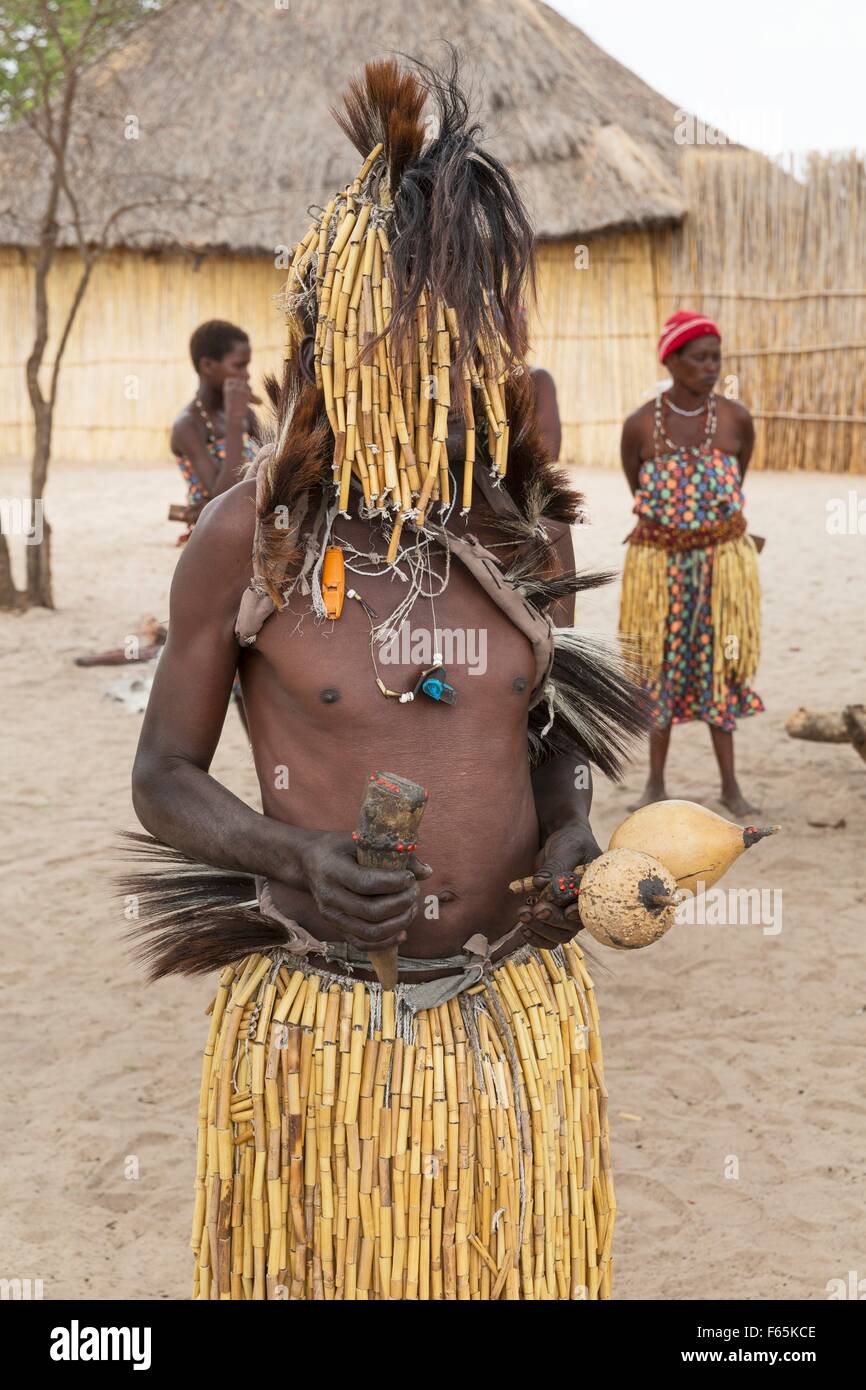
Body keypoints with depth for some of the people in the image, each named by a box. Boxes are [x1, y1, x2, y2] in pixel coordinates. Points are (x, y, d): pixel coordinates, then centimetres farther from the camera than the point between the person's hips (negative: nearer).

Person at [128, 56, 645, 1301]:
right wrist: (295, 856, -21)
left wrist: (568, 829, -6)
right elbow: (164, 776, -3)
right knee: (324, 1273, 12)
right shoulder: (251, 535, -8)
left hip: (522, 1011, 3)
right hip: (320, 1021, -3)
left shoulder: (530, 527, 2)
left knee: (520, 1268, 17)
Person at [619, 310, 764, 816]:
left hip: (722, 560, 0)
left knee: (718, 664, 6)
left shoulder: (736, 419, -6)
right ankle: (656, 783, 18)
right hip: (660, 560, 0)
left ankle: (731, 784, 16)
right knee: (661, 666, 7)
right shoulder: (641, 425, -9)